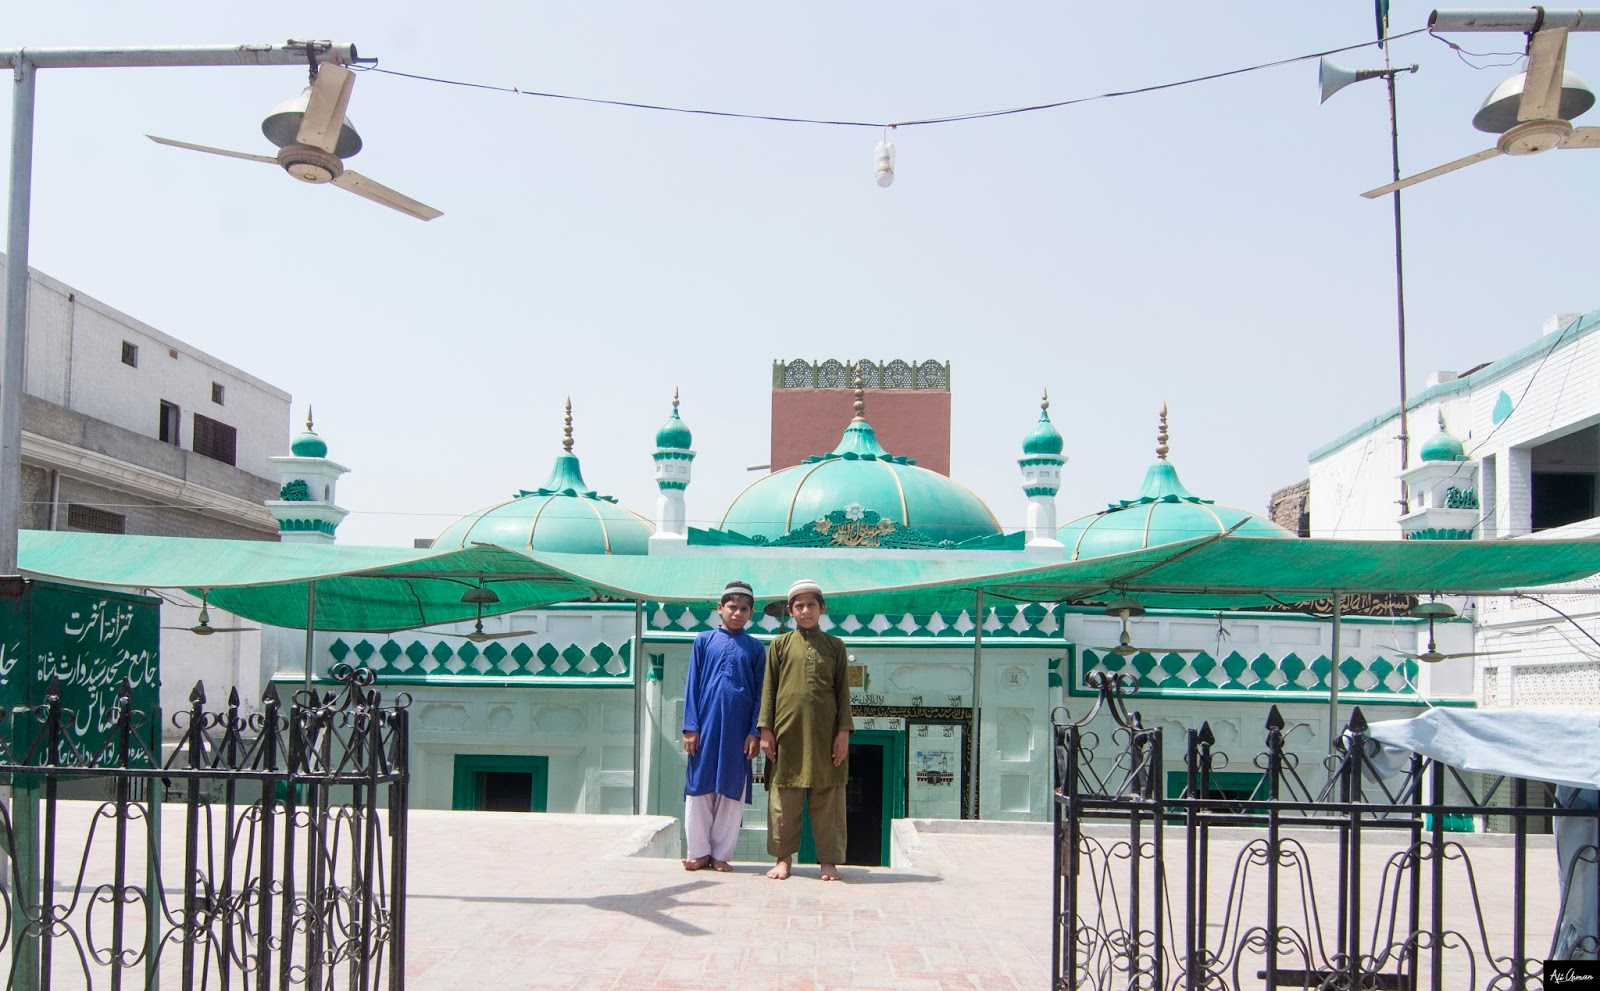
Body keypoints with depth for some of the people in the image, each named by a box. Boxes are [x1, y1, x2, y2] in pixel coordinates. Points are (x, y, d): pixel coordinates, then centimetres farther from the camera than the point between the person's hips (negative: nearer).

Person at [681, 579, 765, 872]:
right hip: (706, 724, 0)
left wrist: (755, 732, -4)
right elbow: (692, 686, 4)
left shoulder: (756, 648, 7)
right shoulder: (704, 641, 6)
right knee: (699, 787, 2)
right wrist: (690, 727, -4)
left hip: (738, 729, 0)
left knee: (732, 792, 3)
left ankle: (720, 853, 12)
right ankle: (699, 851, 11)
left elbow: (760, 693, 5)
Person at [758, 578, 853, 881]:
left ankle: (829, 860, 8)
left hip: (825, 735, 0)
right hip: (787, 733, 0)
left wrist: (844, 732, -1)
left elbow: (843, 691, 8)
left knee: (827, 799, 1)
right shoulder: (780, 645, 9)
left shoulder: (835, 646, 10)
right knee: (784, 799, 3)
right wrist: (765, 730, -1)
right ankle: (784, 857, 13)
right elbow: (768, 689, 7)